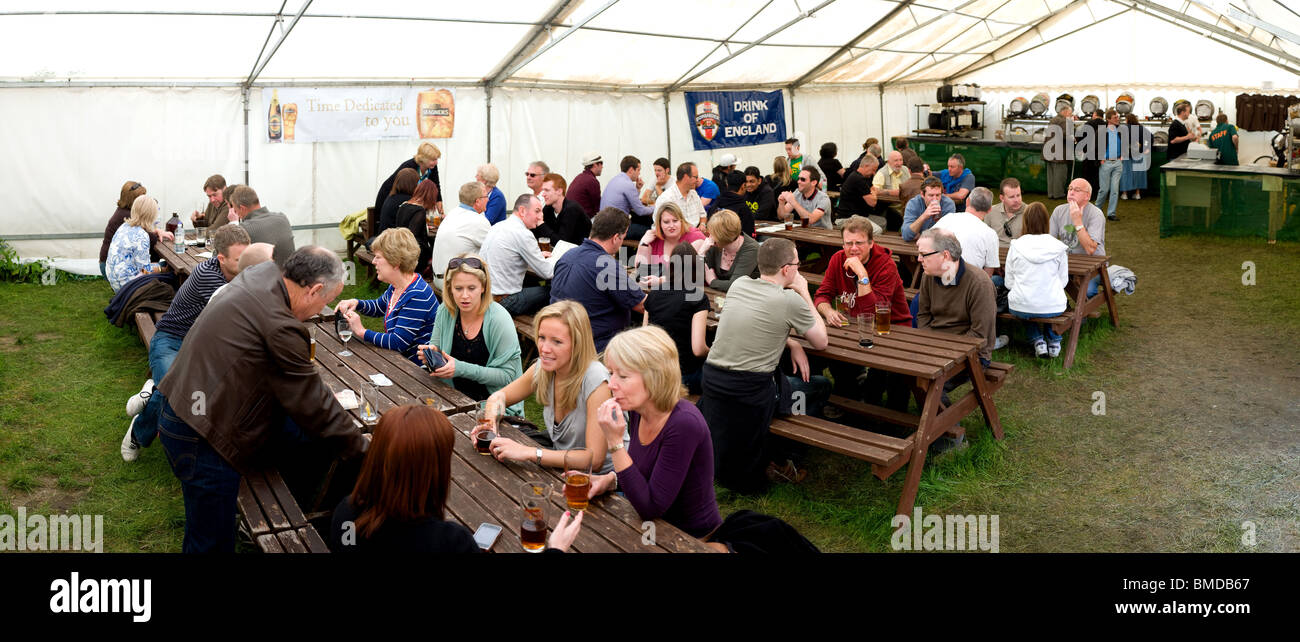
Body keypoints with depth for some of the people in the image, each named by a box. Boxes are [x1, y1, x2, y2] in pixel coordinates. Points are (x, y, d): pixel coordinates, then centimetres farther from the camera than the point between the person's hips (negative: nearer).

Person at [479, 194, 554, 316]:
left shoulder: (497, 227, 11)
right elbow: (546, 272, -10)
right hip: (502, 301, -9)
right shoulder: (523, 234, -15)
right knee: (550, 291, 0)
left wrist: (537, 256, 25)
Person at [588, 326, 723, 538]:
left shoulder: (684, 423, -28)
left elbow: (650, 508, -25)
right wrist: (608, 480, -6)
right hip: (654, 527, 7)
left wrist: (615, 442, -29)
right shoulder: (637, 410, -5)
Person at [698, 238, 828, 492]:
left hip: (711, 379, 6)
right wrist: (804, 293, 8)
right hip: (752, 390, -6)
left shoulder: (738, 284, 6)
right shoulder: (790, 300, -12)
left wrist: (791, 343, 12)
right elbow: (821, 342, 3)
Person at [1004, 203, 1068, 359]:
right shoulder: (1058, 247, -6)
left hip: (1020, 308, -1)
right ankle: (1054, 342, 30)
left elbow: (1009, 283, 0)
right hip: (1053, 308, 1)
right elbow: (1063, 281, 3)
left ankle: (1038, 341, 18)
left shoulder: (1016, 246, -7)